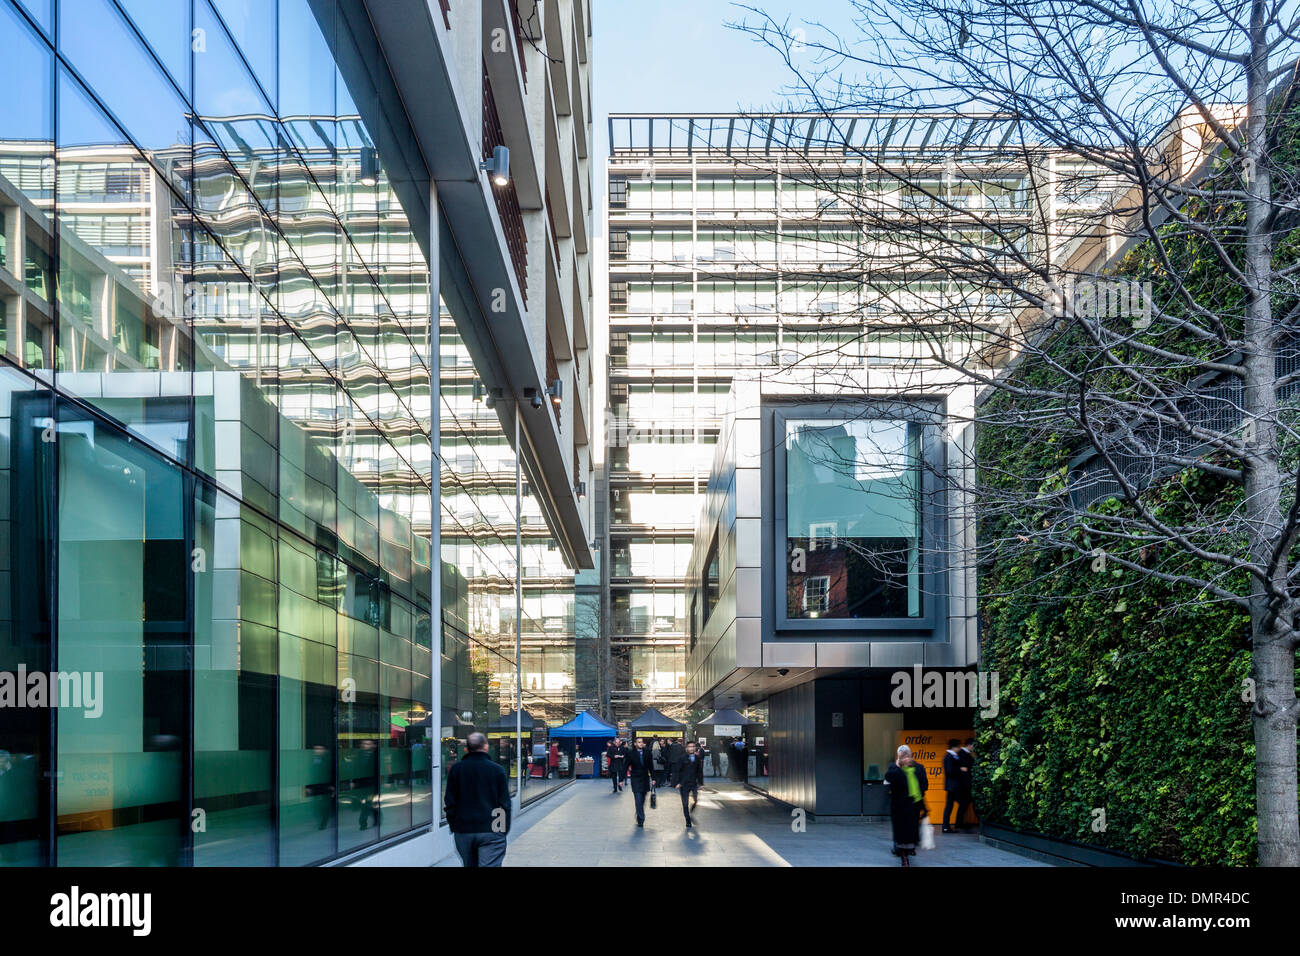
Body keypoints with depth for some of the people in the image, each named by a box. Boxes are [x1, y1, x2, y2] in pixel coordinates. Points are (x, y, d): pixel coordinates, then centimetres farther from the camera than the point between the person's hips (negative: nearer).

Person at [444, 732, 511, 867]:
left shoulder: (456, 769, 1)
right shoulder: (497, 769, -4)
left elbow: (449, 803, 4)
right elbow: (505, 804, -2)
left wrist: (453, 827, 13)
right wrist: (505, 830, 8)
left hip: (463, 831, 3)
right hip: (491, 832, -3)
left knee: (469, 864, 17)